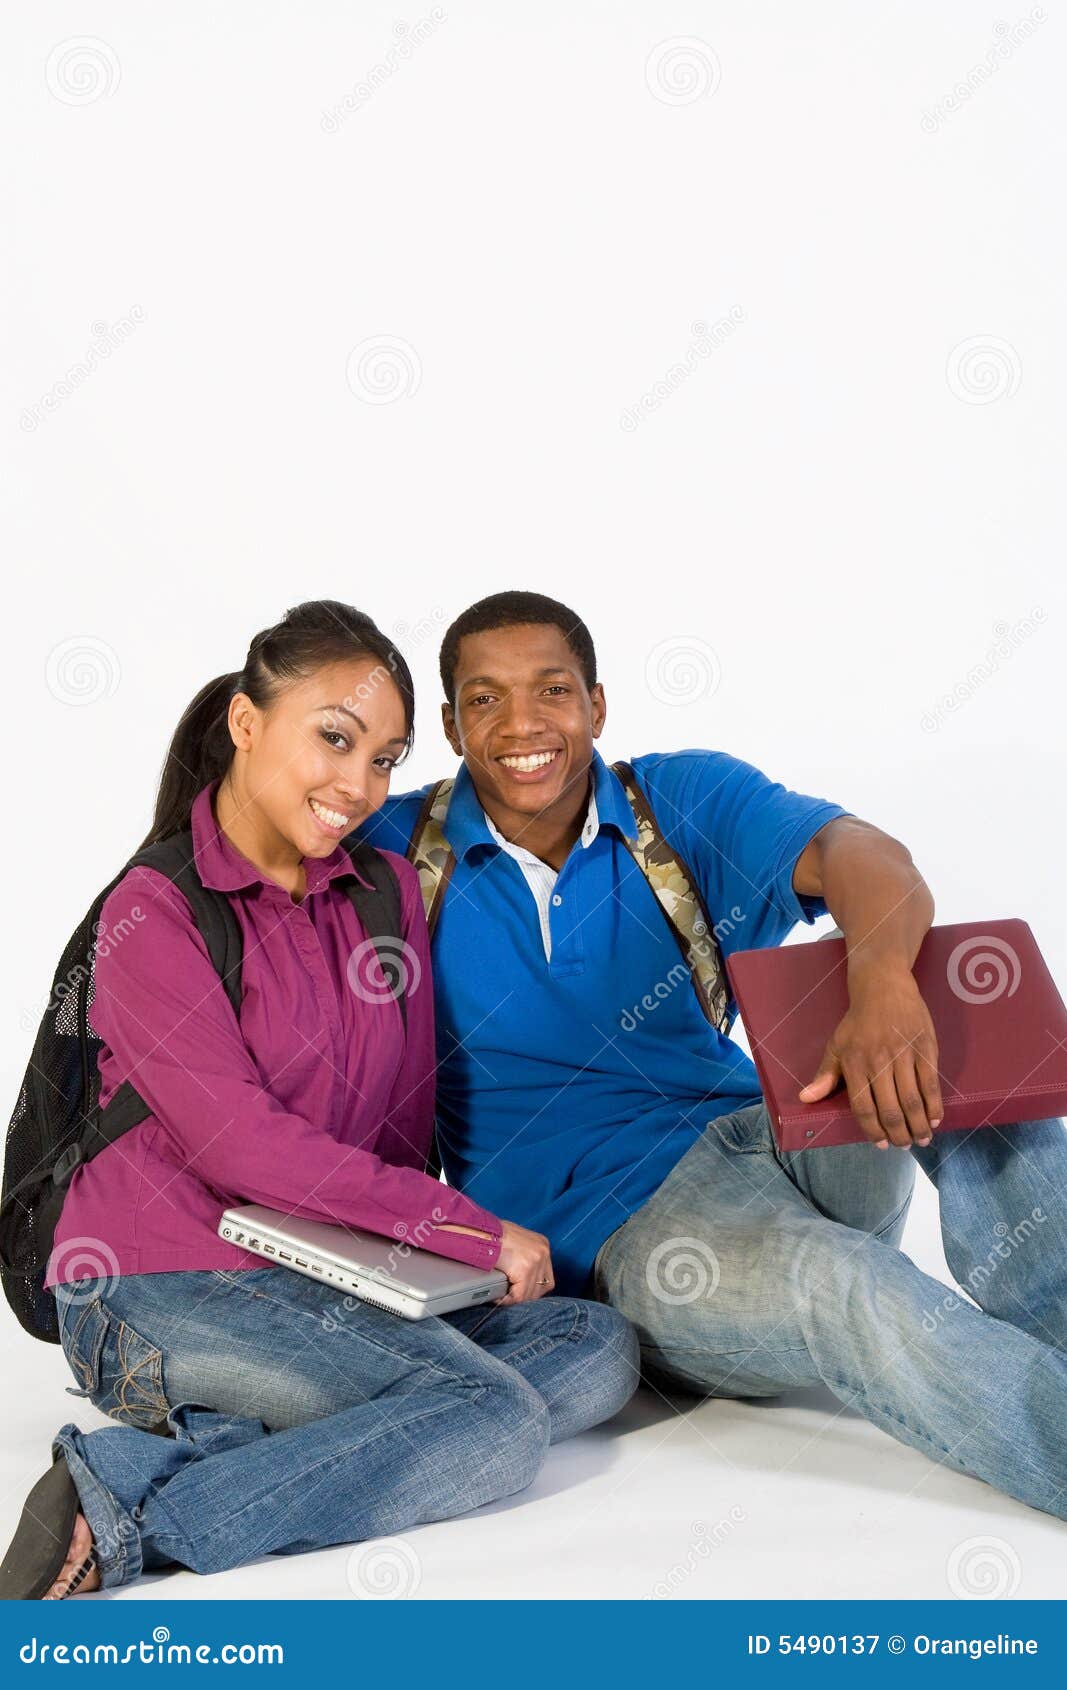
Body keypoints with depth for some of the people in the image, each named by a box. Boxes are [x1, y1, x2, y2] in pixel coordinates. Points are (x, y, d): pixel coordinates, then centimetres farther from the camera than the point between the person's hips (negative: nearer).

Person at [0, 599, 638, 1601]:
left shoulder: (387, 890, 13)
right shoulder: (153, 916, -7)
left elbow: (406, 1120, 13)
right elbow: (240, 1141, -16)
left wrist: (407, 1239, -7)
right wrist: (472, 1231, -16)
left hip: (332, 1285, 8)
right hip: (160, 1290, -8)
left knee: (598, 1347, -11)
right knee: (497, 1419, -23)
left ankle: (206, 1445, -19)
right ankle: (125, 1526, -20)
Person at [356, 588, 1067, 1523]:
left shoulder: (688, 803, 1)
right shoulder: (394, 851, 1)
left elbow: (858, 852, -18)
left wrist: (883, 977, -44)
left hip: (764, 1131, 3)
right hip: (615, 1221, -3)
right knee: (844, 1288, -34)